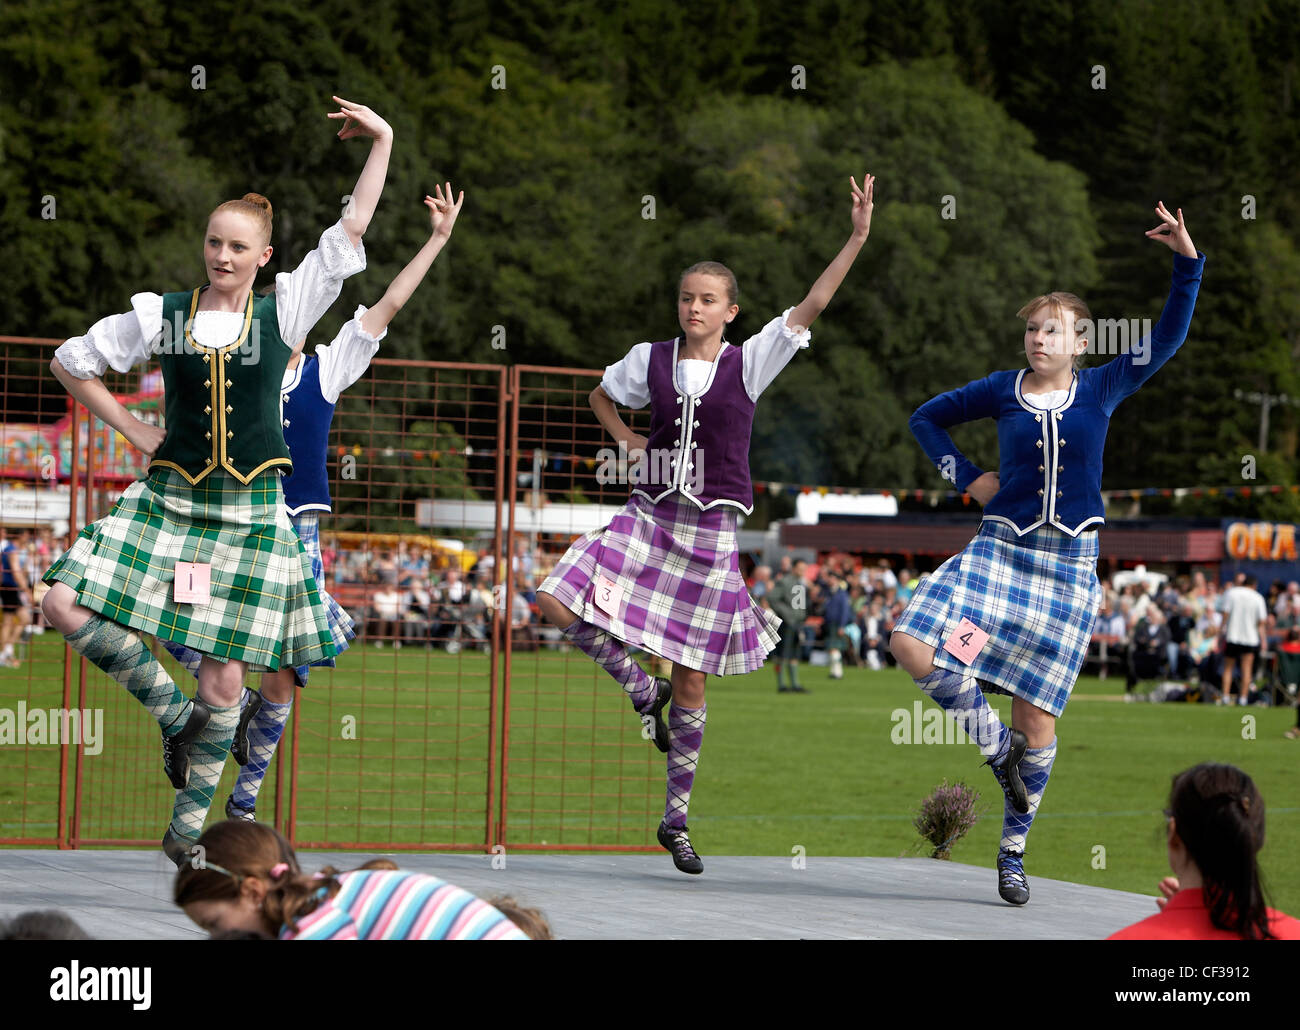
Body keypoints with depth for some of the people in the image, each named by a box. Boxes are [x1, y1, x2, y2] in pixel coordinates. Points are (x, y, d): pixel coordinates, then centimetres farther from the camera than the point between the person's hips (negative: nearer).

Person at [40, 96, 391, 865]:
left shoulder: (285, 310, 1)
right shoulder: (160, 316, 2)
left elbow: (351, 230, 2)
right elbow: (71, 362, 12)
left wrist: (383, 141, 1)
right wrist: (133, 430, 6)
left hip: (250, 511, -1)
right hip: (168, 501, 1)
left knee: (224, 678, -2)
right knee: (67, 604, -17)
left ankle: (188, 829, 13)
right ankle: (169, 709, 4)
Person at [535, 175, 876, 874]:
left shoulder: (749, 363, -2)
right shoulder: (651, 360, 5)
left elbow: (811, 306, -9)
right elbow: (602, 396, 24)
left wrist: (858, 239, -15)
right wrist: (627, 441, 6)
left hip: (711, 529, -2)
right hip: (649, 515, 2)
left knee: (691, 682, 2)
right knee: (558, 604, -18)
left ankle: (676, 820, 14)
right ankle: (642, 691, 6)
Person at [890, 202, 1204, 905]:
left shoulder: (1103, 389, 4)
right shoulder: (1003, 392, 4)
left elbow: (1169, 337, 2)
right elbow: (927, 418, 17)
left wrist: (1187, 260, -8)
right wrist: (965, 478, 6)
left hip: (1070, 565, -1)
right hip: (1001, 549, 1)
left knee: (1038, 720, 0)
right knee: (912, 645, -22)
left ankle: (1013, 847, 17)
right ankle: (994, 744, 0)